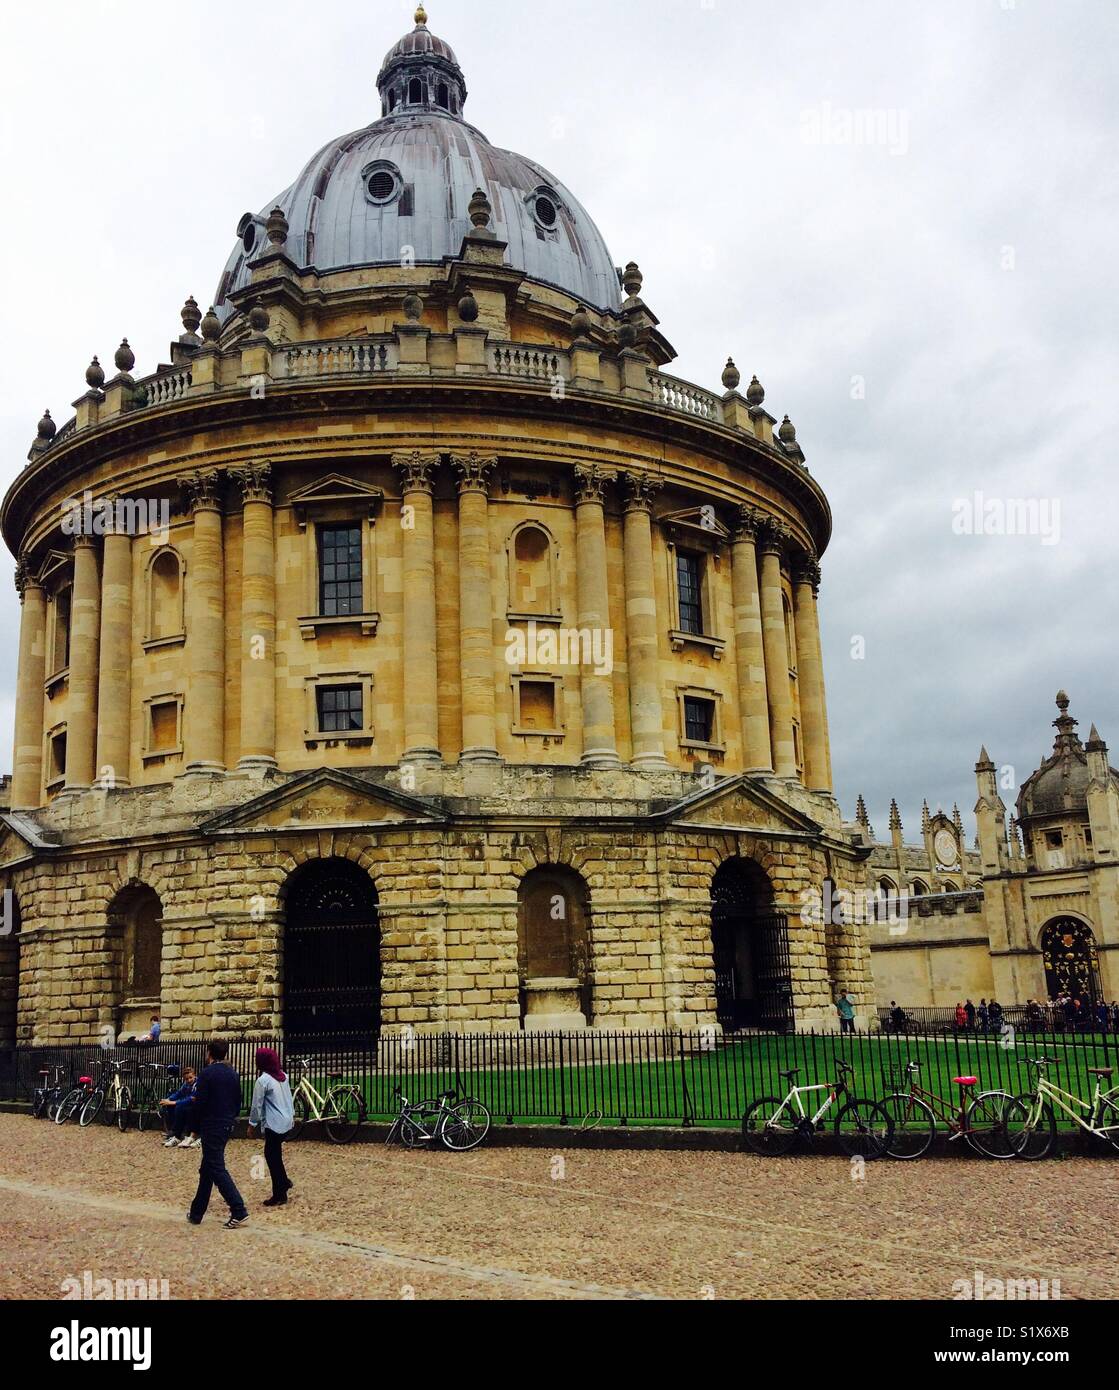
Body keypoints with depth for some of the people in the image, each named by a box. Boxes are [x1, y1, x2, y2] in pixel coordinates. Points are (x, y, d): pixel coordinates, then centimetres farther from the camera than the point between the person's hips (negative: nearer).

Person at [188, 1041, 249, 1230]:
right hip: (227, 1126, 8)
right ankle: (197, 1213, 23)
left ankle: (240, 1213, -14)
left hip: (212, 1127, -8)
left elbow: (200, 1103, -15)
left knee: (217, 1170, -6)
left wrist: (196, 1127, 1)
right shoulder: (233, 1074, 8)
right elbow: (238, 1103, 12)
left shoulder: (207, 1074, -14)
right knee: (206, 1170, 17)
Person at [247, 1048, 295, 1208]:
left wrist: (252, 1124, 0)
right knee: (275, 1154, 22)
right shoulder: (284, 1076, 7)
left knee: (273, 1157, 2)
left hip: (274, 1125, -8)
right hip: (287, 1122, 8)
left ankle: (279, 1196, 6)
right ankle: (284, 1182, 24)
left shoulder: (263, 1080, -15)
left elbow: (257, 1105, -10)